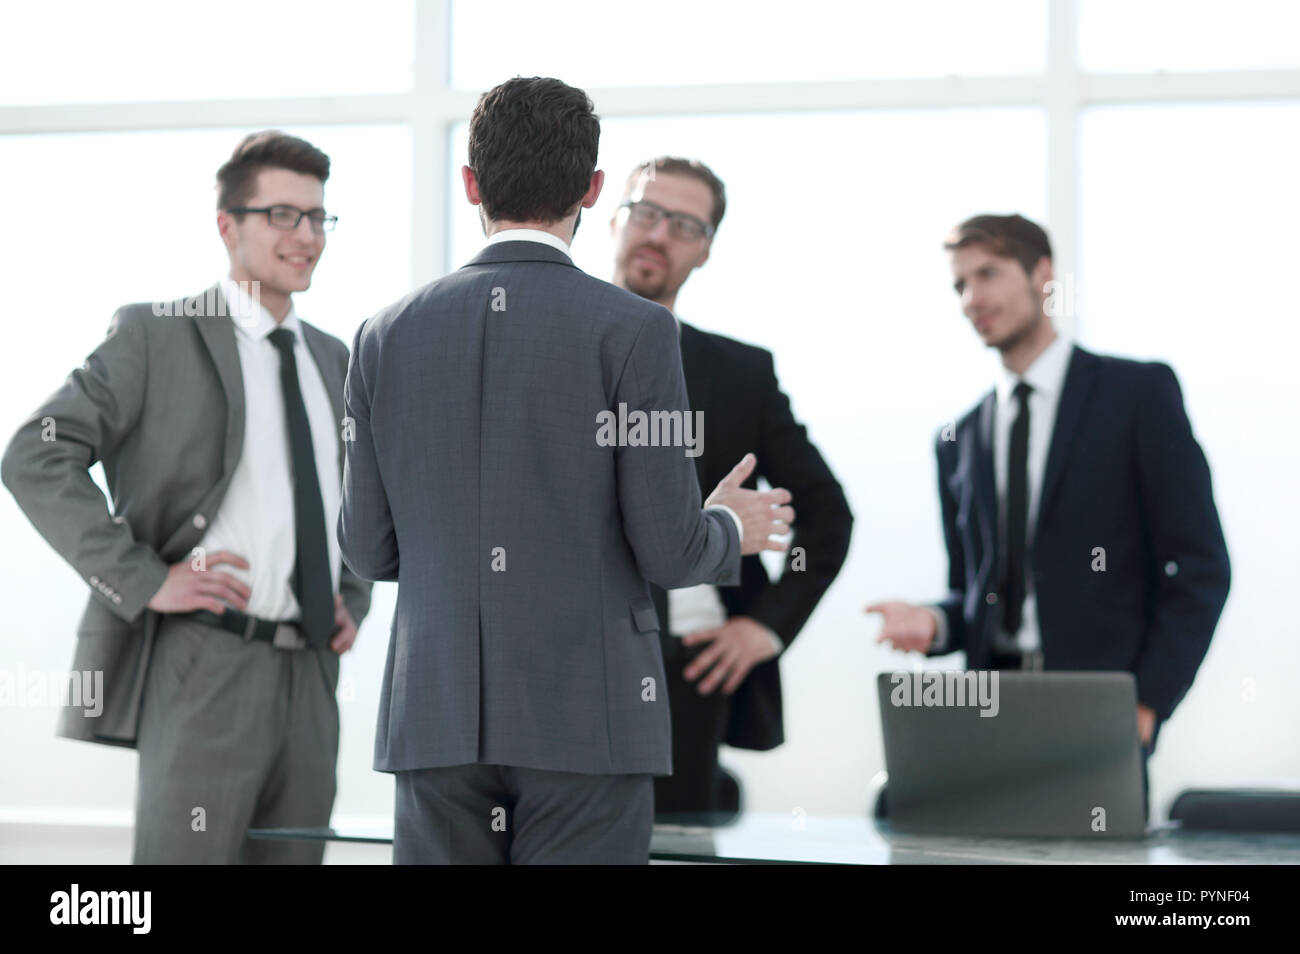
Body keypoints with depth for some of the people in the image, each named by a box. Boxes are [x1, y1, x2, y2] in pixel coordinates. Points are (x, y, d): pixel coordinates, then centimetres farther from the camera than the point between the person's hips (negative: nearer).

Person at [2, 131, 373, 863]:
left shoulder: (335, 361, 18)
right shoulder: (157, 335, -1)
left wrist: (355, 599, 14)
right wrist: (144, 580, -15)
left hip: (312, 675, 6)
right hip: (205, 665, -6)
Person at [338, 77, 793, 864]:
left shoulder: (389, 335, 5)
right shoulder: (633, 330, -7)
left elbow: (370, 549, 9)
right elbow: (669, 549, -8)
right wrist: (731, 530, 14)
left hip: (438, 715, 4)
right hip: (585, 716, -3)